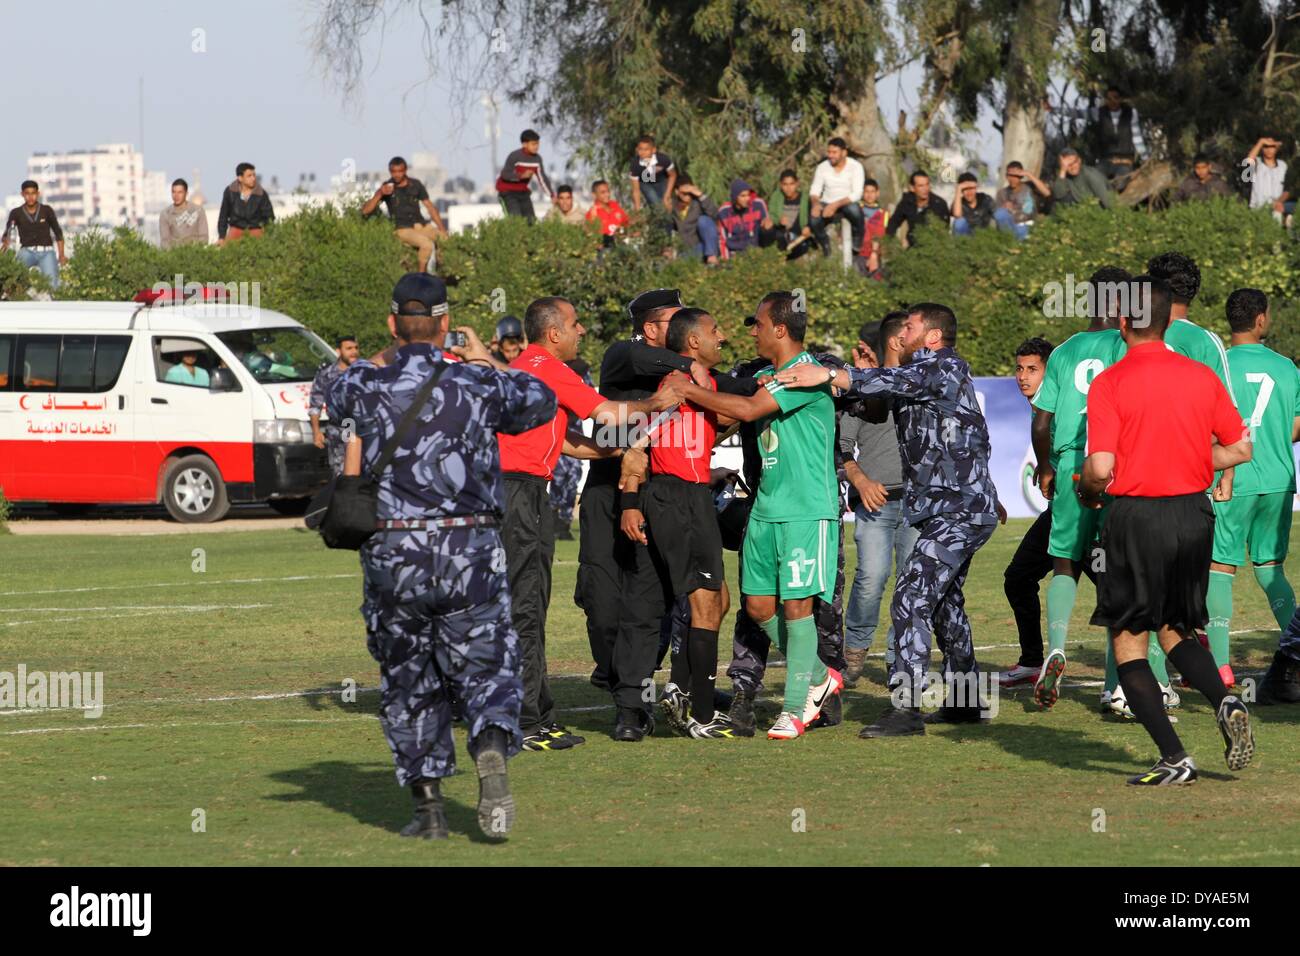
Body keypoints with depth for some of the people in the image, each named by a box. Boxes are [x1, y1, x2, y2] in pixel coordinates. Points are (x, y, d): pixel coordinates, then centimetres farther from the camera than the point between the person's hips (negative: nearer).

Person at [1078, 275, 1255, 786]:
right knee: (1175, 630, 22)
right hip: (1194, 514, 5)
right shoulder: (1201, 377, 3)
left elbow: (1100, 469, -15)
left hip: (1136, 515, -5)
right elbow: (1240, 448, 9)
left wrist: (1086, 492, 7)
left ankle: (1174, 759, -3)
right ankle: (1226, 703, -6)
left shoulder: (1109, 383, -10)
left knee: (1128, 641, 6)